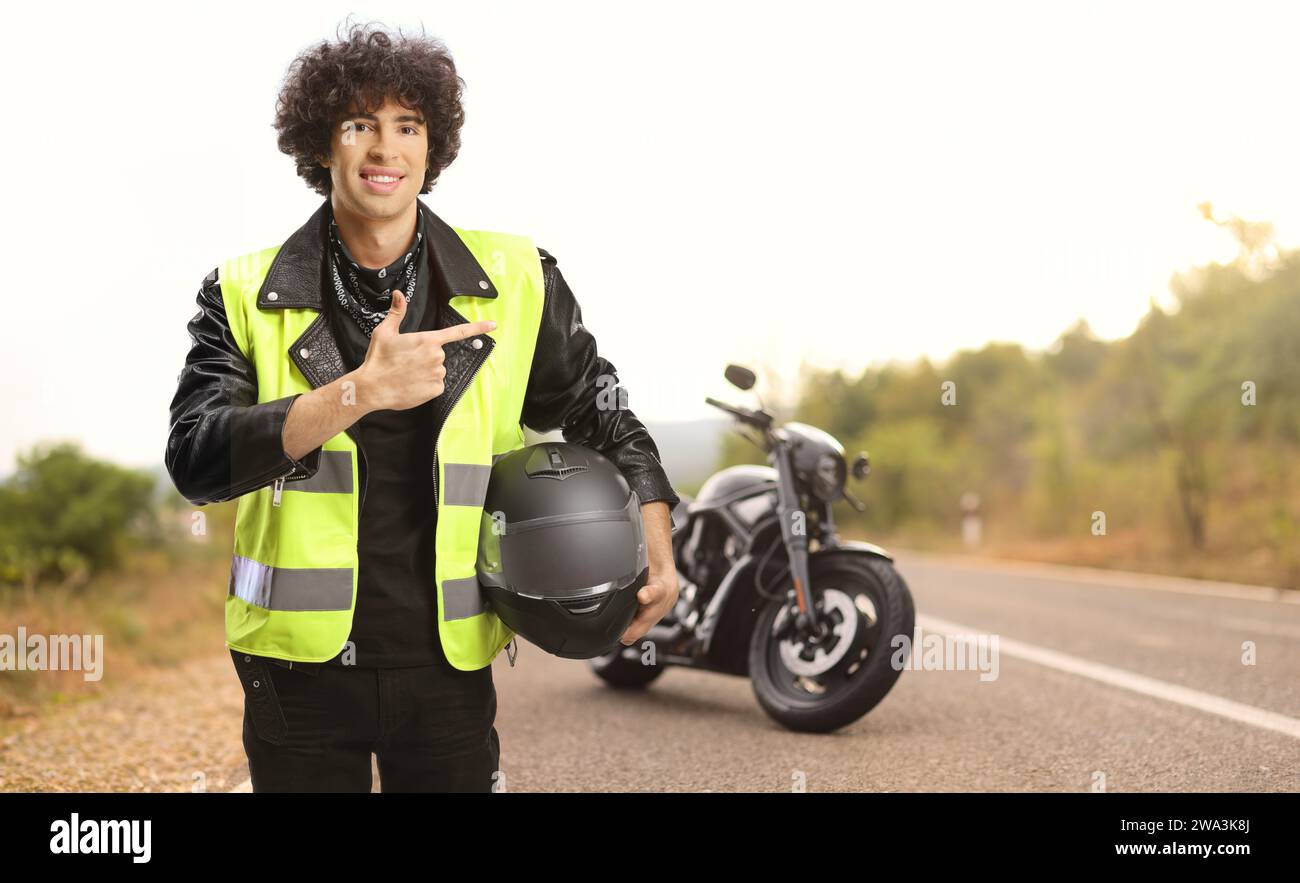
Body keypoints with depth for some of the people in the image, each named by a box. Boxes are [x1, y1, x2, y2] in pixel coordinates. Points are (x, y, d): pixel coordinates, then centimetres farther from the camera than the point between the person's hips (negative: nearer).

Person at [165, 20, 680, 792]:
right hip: (301, 664, 0)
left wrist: (657, 547, 1)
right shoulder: (246, 296, -3)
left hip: (448, 663, 1)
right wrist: (358, 393, -28)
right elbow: (194, 460, -16)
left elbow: (599, 411, 12)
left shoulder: (515, 283, 0)